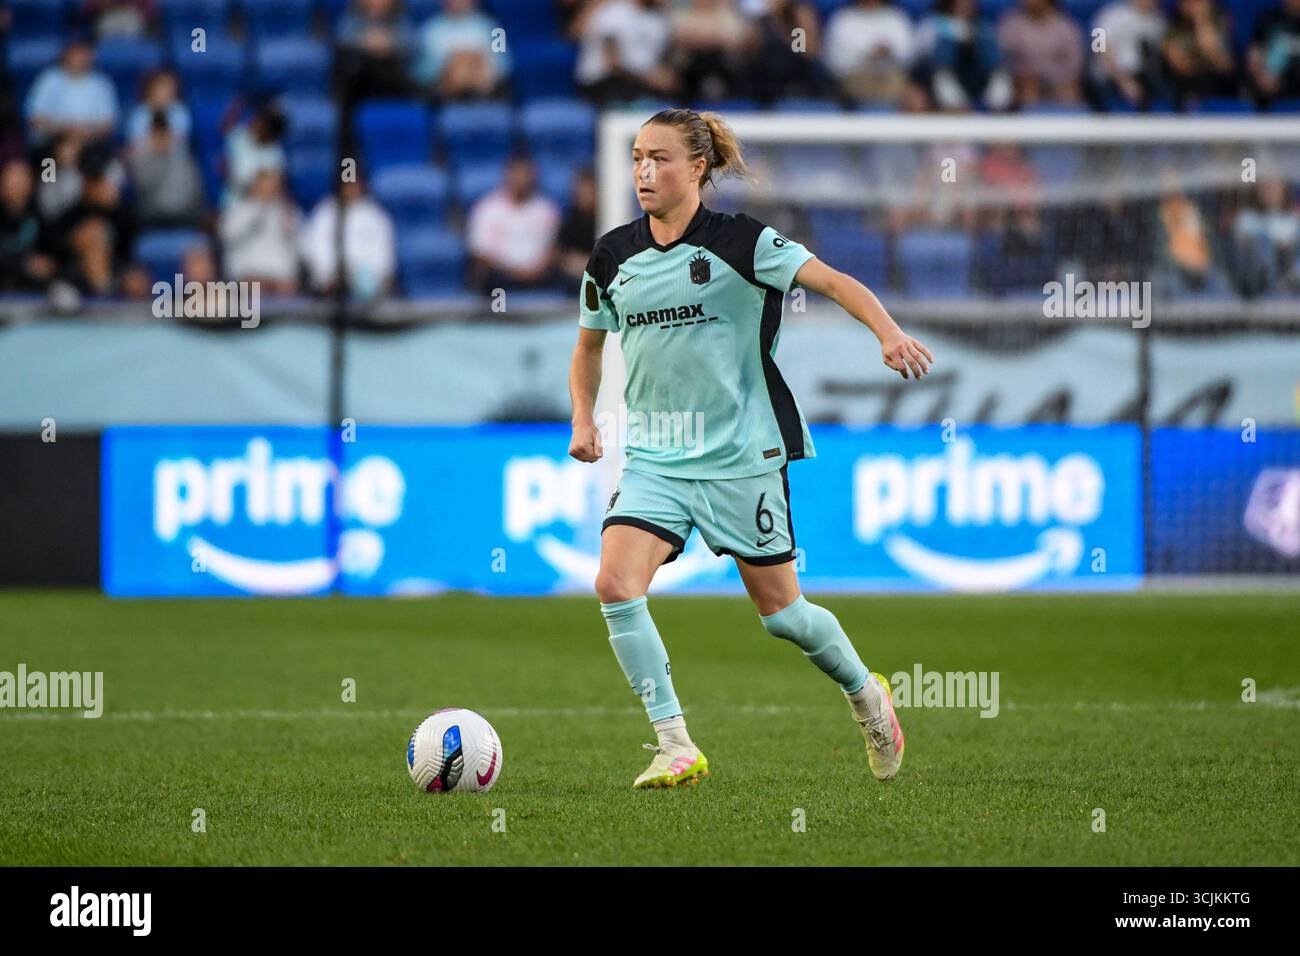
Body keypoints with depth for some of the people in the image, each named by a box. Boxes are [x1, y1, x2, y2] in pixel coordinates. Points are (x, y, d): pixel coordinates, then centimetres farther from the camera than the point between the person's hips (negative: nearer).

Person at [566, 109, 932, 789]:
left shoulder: (739, 242, -9)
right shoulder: (613, 255, 4)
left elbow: (835, 283, -13)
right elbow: (588, 344, 21)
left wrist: (888, 333, -31)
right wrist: (583, 420, 6)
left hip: (741, 455, -4)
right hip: (654, 461, 4)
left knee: (779, 610, 5)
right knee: (615, 585, -18)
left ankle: (866, 694, 35)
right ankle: (676, 747, -12)